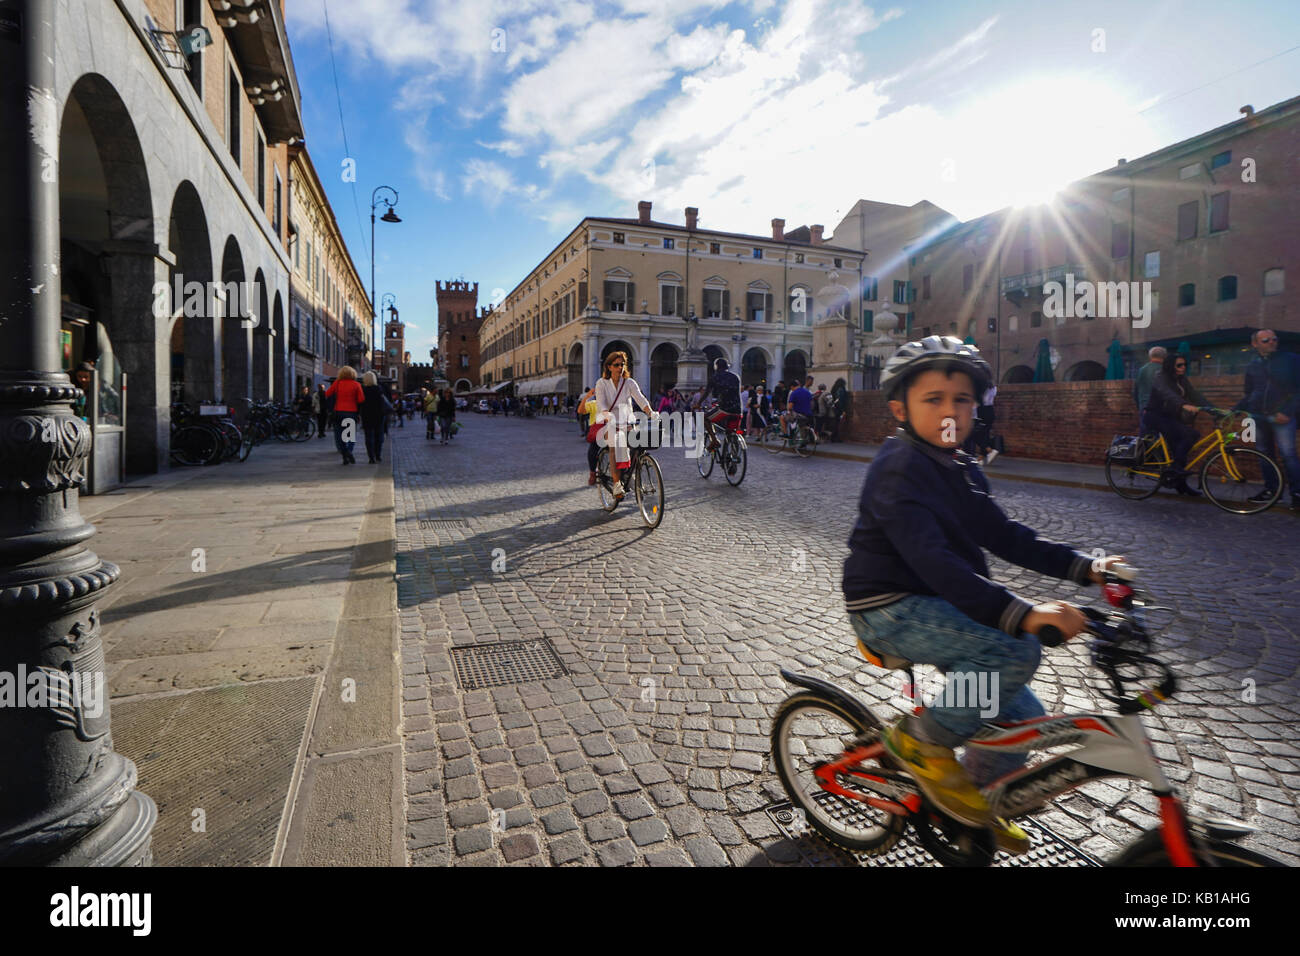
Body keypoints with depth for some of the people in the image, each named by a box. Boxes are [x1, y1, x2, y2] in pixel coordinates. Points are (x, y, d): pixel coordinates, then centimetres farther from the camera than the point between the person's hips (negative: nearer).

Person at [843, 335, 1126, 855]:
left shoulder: (962, 469, 11)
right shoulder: (899, 469, -20)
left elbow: (1004, 536, 11)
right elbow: (932, 559, -32)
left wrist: (1084, 566, 1)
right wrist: (1021, 612, -39)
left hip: (936, 606, 9)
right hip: (890, 610, -9)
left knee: (1025, 719, 10)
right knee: (1017, 650, -27)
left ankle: (975, 800, 36)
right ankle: (922, 740, -6)